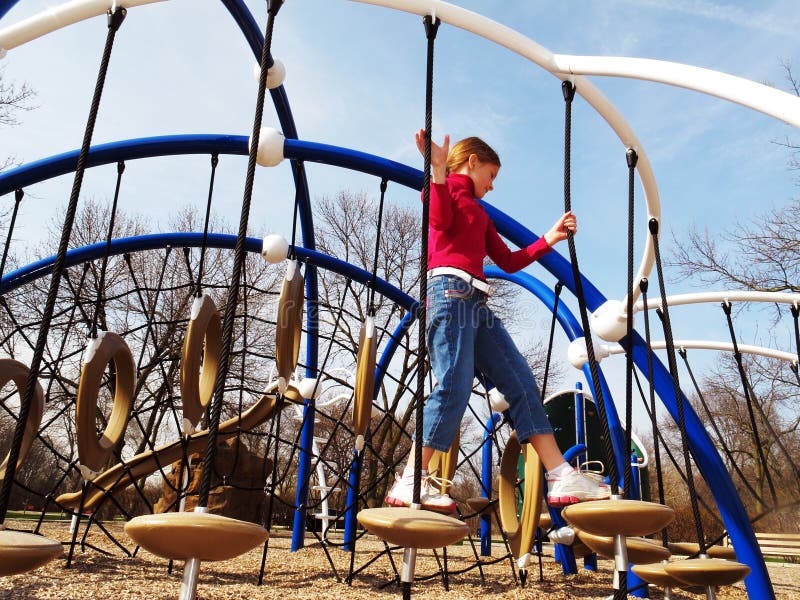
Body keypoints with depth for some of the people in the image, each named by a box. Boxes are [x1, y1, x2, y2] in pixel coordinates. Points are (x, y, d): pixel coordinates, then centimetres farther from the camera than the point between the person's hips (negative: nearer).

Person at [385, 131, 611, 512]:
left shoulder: (479, 213, 33)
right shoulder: (446, 188, 11)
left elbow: (509, 261, 28)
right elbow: (441, 219, -12)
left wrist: (549, 239, 23)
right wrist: (438, 168, -17)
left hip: (476, 302, 9)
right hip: (450, 290, -8)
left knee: (521, 382, 0)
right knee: (454, 387, -18)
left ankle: (561, 477, -1)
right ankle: (409, 483, -14)